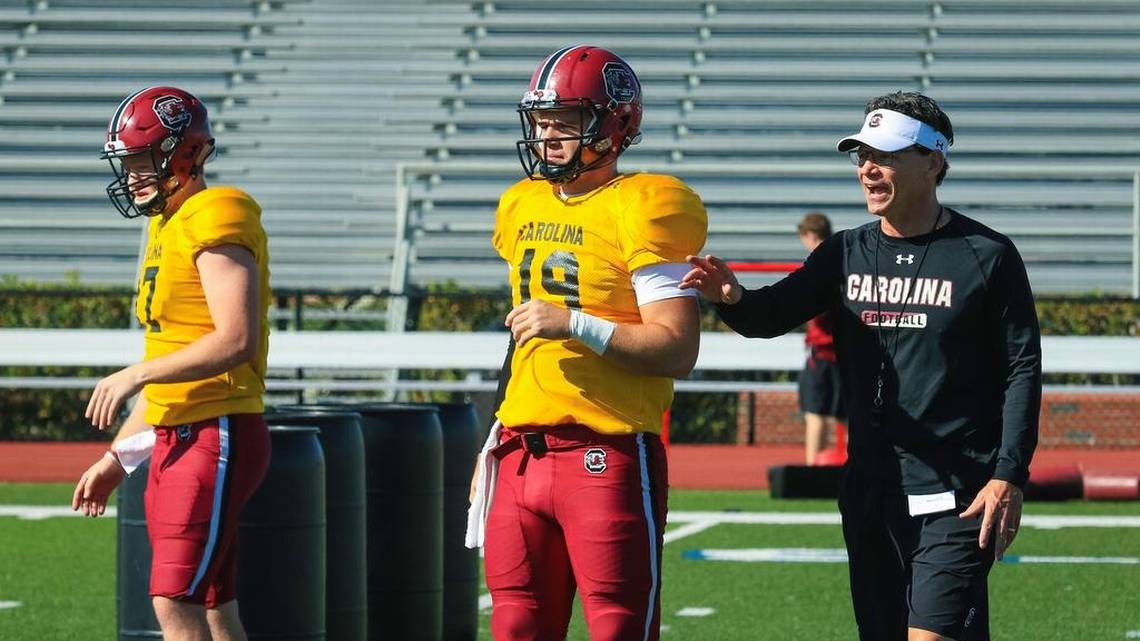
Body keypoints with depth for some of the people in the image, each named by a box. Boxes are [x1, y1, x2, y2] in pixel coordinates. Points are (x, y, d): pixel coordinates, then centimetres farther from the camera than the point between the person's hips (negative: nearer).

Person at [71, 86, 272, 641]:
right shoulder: (168, 227, 17)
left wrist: (134, 376, -18)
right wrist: (116, 459, 22)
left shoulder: (217, 220, -12)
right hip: (176, 437, 10)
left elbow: (236, 340, -23)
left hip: (216, 435, -10)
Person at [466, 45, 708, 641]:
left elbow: (678, 350, -14)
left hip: (608, 457, -7)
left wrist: (576, 325, -21)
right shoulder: (523, 208, 15)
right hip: (523, 452, 7)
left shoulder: (640, 211, -9)